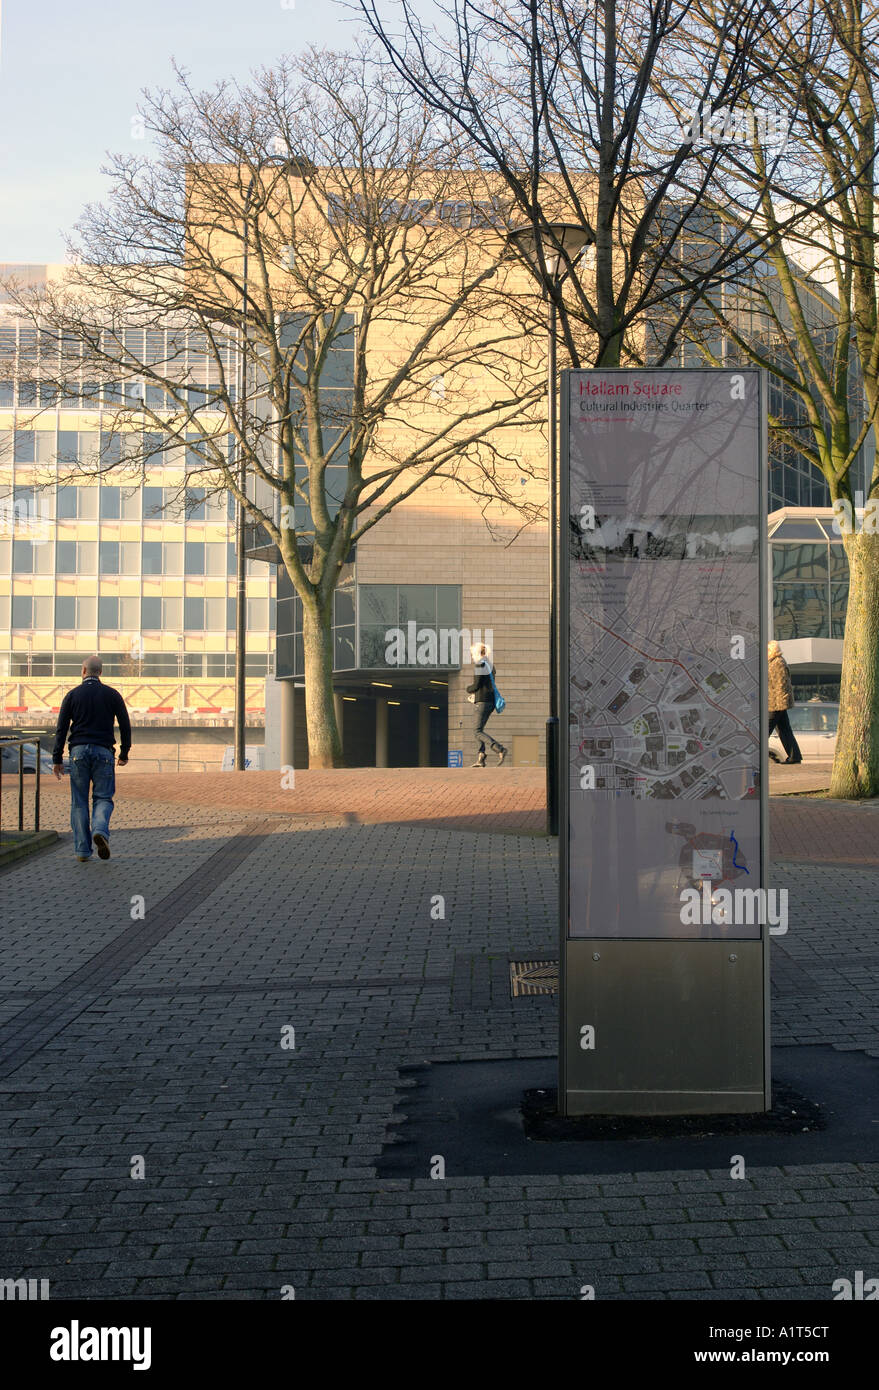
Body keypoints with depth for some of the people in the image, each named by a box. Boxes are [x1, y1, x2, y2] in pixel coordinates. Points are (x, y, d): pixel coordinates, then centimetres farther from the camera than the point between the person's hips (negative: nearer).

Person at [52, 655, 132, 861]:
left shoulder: (72, 695, 4)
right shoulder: (112, 694, 5)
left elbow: (61, 728, 0)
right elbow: (125, 725, 4)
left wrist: (57, 759, 3)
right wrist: (124, 754, 14)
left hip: (79, 751, 0)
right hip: (103, 751, 0)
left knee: (79, 802, 7)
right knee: (103, 798, 6)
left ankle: (82, 850, 3)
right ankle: (100, 830, -24)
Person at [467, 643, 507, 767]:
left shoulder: (480, 665, -12)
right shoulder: (490, 665, 17)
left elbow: (477, 685, -16)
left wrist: (468, 689, 5)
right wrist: (474, 693, 18)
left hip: (483, 701, -10)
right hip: (491, 701, 10)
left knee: (478, 731, -10)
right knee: (478, 730, 13)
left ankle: (500, 749, -24)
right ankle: (480, 759, 6)